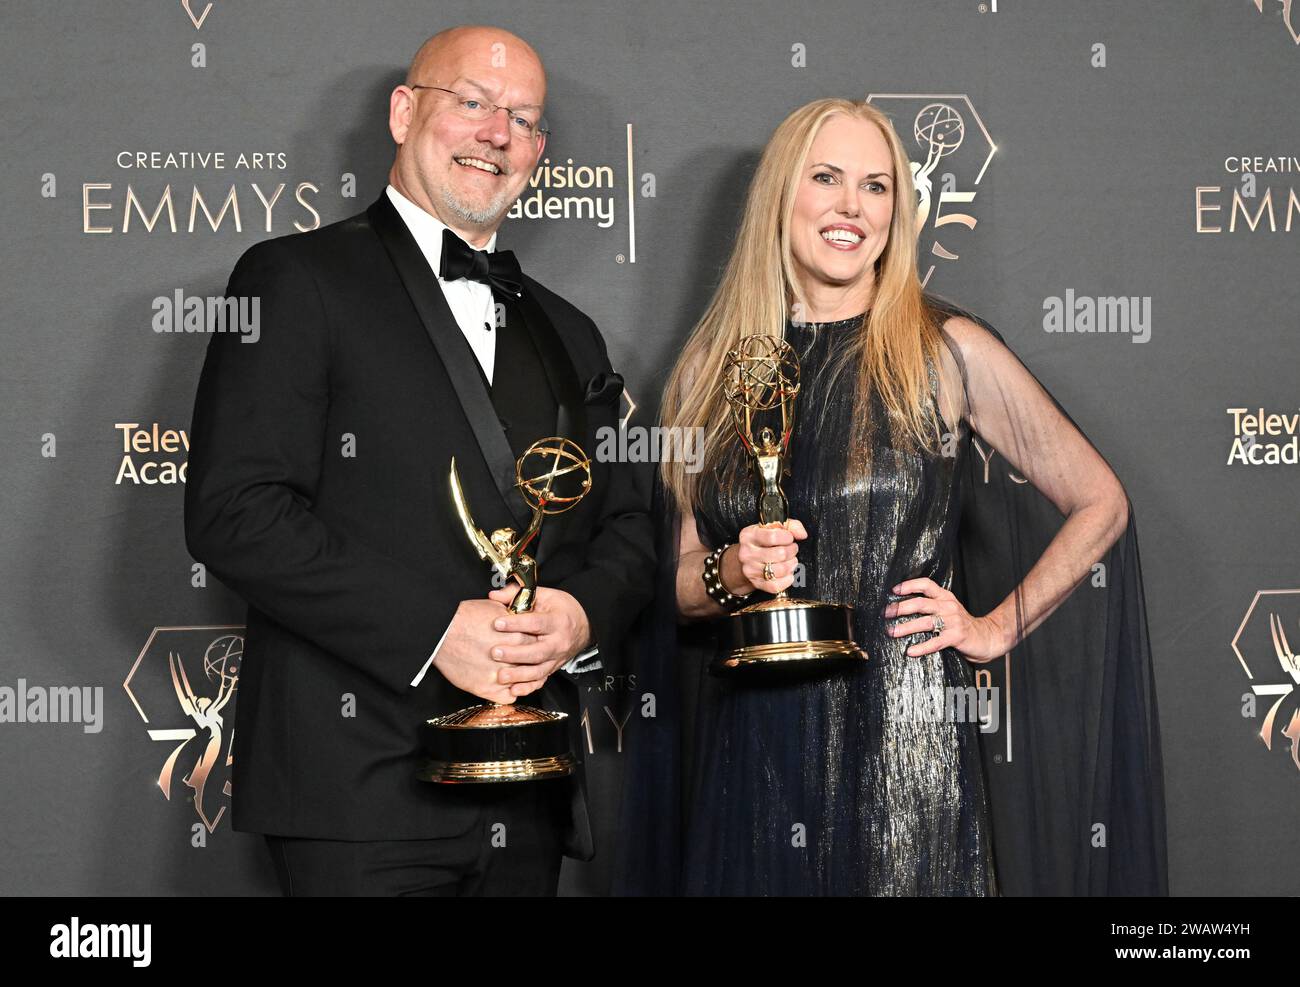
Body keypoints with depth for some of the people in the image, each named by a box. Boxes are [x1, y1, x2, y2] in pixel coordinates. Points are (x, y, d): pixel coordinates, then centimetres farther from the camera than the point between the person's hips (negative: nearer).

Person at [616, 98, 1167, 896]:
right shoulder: (712, 368, 7)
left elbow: (1100, 504, 6)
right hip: (751, 762, 3)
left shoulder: (947, 353, -2)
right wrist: (732, 572, -9)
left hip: (907, 753, -2)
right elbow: (680, 582, 12)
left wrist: (998, 629, 0)